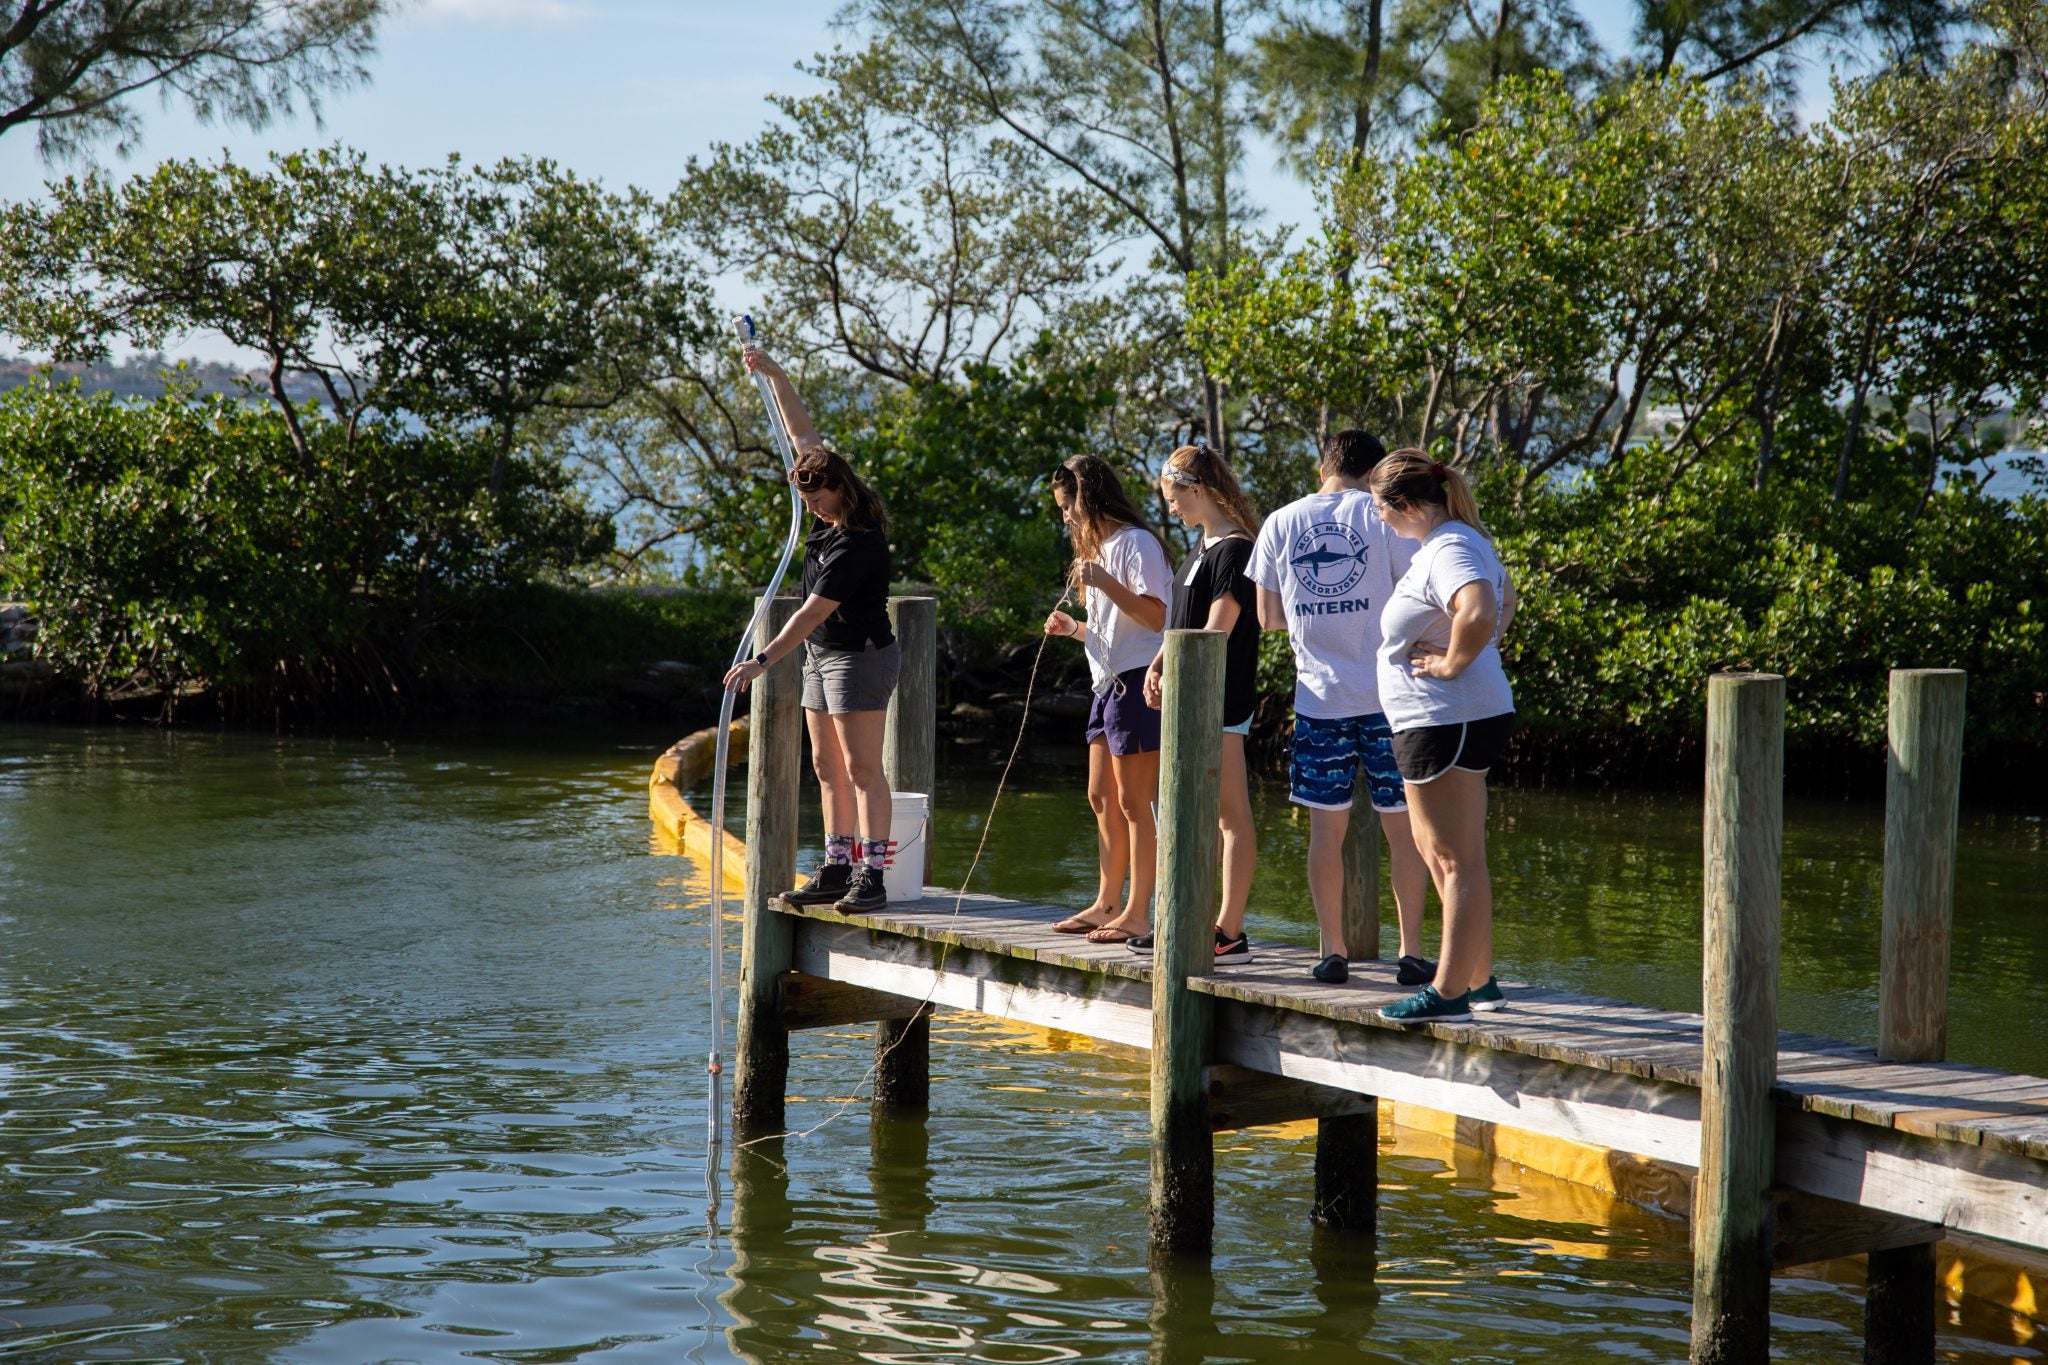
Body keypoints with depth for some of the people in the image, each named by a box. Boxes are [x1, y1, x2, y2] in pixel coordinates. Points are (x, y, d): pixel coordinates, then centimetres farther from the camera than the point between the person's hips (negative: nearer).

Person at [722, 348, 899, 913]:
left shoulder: (857, 543, -23)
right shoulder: (835, 509, 2)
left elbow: (813, 612, -27)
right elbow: (801, 430, 13)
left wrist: (764, 659, -30)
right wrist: (772, 373, 12)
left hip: (860, 655, -10)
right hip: (822, 655, 10)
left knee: (861, 767, -11)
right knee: (827, 766, 8)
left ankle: (872, 876, -12)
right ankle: (836, 871, 10)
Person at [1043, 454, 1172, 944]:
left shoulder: (1136, 543, -10)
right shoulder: (1100, 548, 20)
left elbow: (1155, 616, -18)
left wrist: (1105, 583, -24)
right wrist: (1073, 627, 8)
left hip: (1137, 683, -10)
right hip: (1109, 683, 10)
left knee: (1133, 801, -7)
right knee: (1102, 798, 12)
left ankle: (1138, 912, -4)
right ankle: (1106, 904, 19)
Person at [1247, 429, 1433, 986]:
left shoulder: (1281, 523, 6)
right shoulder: (1382, 513, -3)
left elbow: (1268, 616, 11)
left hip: (1319, 695, 2)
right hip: (1388, 695, -2)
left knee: (1326, 828, 8)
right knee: (1403, 826, 5)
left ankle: (1333, 950, 10)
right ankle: (1411, 953, 4)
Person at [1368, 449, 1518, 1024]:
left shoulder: (1449, 551, -19)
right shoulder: (1456, 541, 15)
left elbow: (1478, 614, -39)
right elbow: (1505, 599, 33)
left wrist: (1452, 663, -23)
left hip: (1447, 721, -11)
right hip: (1451, 721, 11)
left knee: (1457, 859, -7)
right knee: (1436, 849, 18)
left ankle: (1450, 992, -4)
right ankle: (1480, 980, 24)